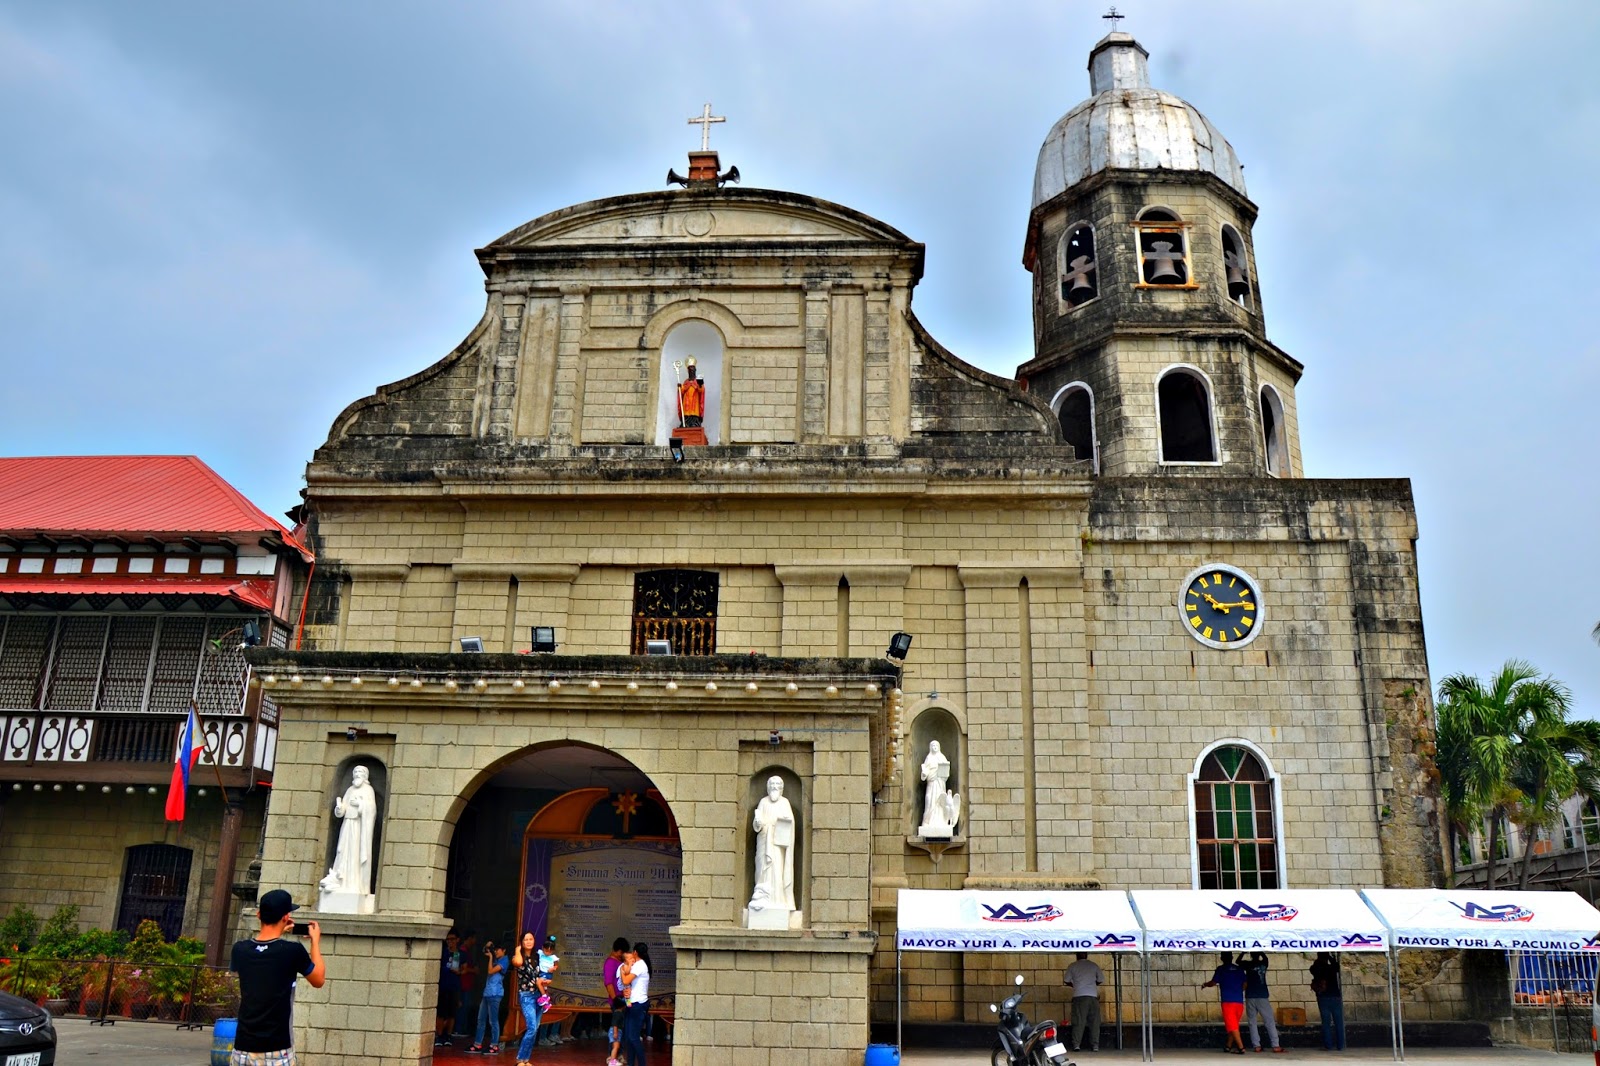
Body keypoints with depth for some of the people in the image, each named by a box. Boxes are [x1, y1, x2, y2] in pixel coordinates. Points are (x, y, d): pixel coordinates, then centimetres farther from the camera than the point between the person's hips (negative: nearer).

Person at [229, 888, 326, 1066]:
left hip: (242, 1048, 4)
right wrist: (315, 941, 16)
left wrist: (275, 934, 27)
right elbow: (318, 980, 6)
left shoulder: (240, 949, -1)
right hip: (276, 1051, -4)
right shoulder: (293, 951, -12)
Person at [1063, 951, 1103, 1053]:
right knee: (1094, 1022, 7)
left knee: (1078, 1022, 0)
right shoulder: (1094, 965, 8)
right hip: (1093, 996, 1)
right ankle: (1095, 1045, 5)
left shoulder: (1072, 966, 4)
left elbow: (1067, 981, 8)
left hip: (1079, 996, -1)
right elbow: (1100, 980, 11)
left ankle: (1076, 1045, -6)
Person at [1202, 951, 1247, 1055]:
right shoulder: (1239, 969, 11)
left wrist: (1205, 984, 17)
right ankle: (1228, 1046, 25)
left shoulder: (1220, 969, -1)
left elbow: (1213, 983, -4)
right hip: (1239, 1001, 5)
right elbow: (1245, 985, 12)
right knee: (1233, 1025, 17)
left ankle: (1241, 1048, -14)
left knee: (1232, 1026, -5)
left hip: (1228, 1001, -5)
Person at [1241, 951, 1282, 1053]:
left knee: (1252, 1022, 5)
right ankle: (1275, 1045, -5)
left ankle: (1256, 1045, -2)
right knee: (1270, 1021, 2)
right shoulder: (1264, 963, 4)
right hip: (1262, 996, 1)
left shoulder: (1249, 964, -1)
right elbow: (1264, 956, 28)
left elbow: (1238, 961, 20)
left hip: (1250, 997, 0)